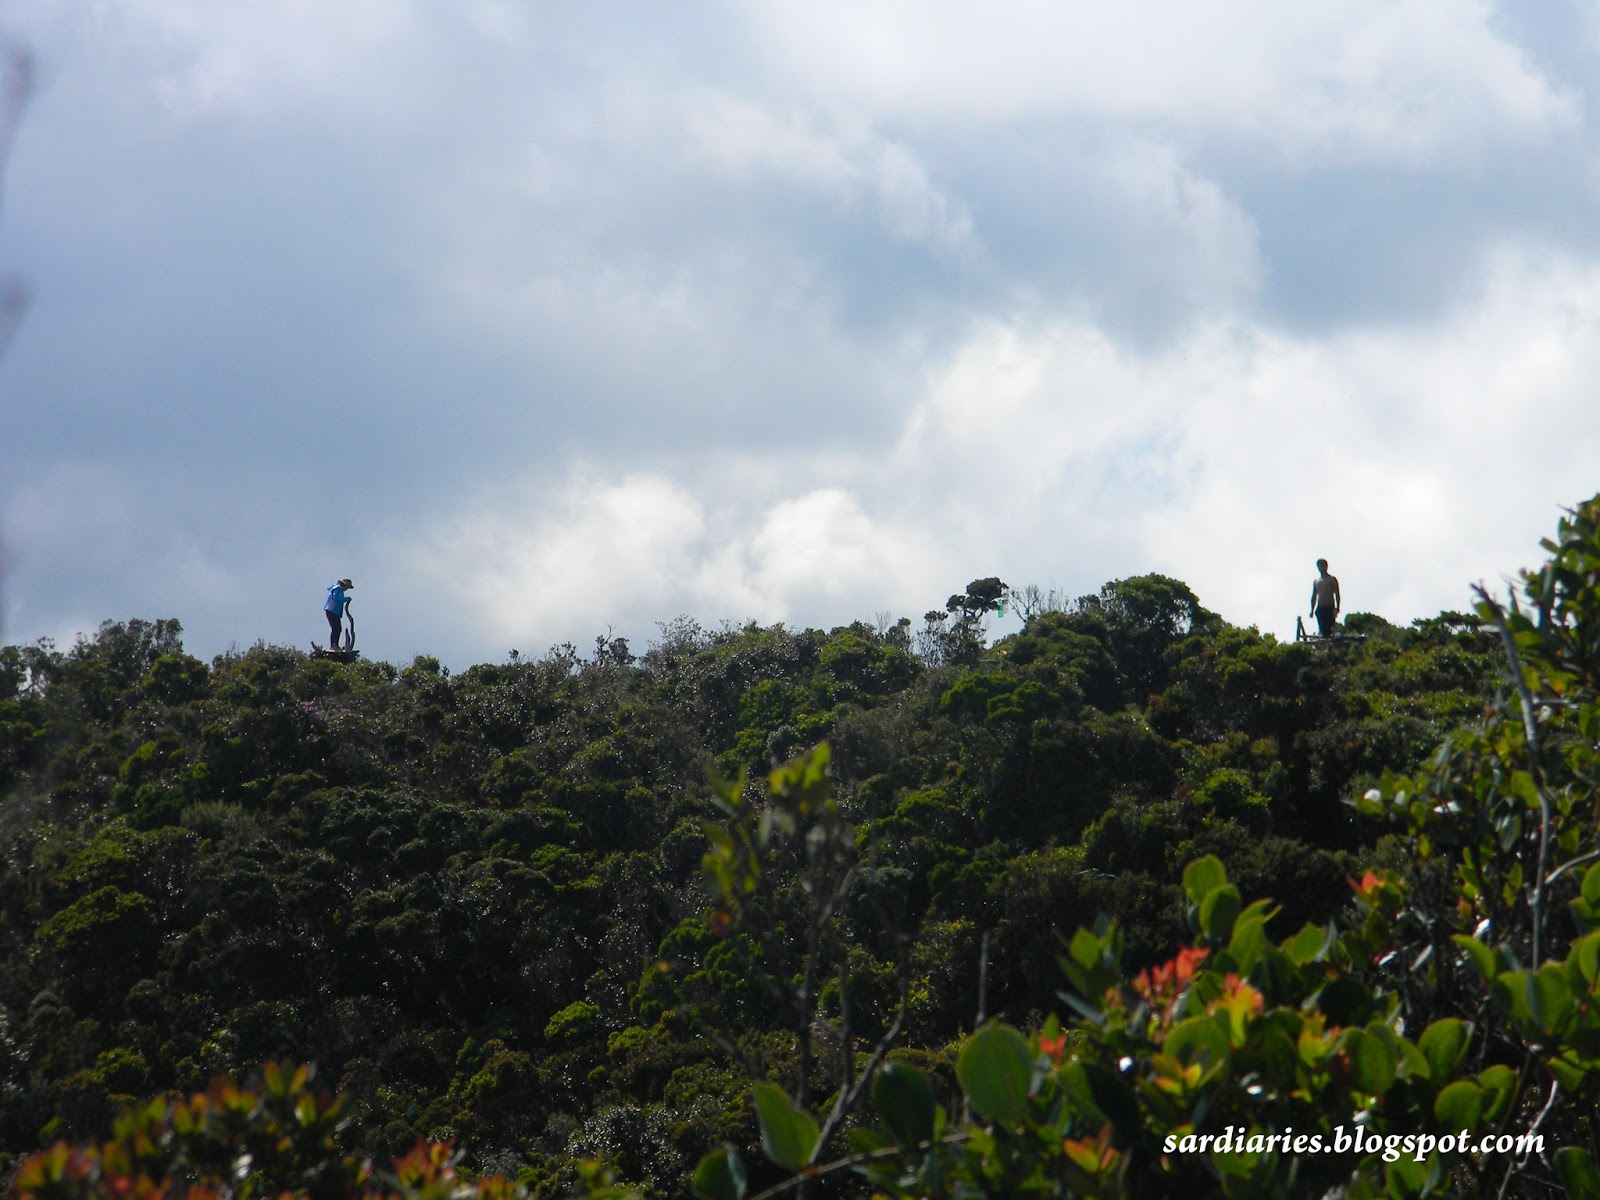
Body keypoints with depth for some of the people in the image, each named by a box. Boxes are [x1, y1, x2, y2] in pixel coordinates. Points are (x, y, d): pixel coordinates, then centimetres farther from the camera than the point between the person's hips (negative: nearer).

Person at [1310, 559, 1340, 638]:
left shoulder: (1332, 580, 3)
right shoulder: (1316, 581, 17)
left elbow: (1337, 595, -2)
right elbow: (1314, 596, 19)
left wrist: (1337, 608, -14)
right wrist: (1312, 610, 10)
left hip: (1329, 608, -5)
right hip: (1320, 609, 5)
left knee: (1329, 628, -15)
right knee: (1322, 630, -1)